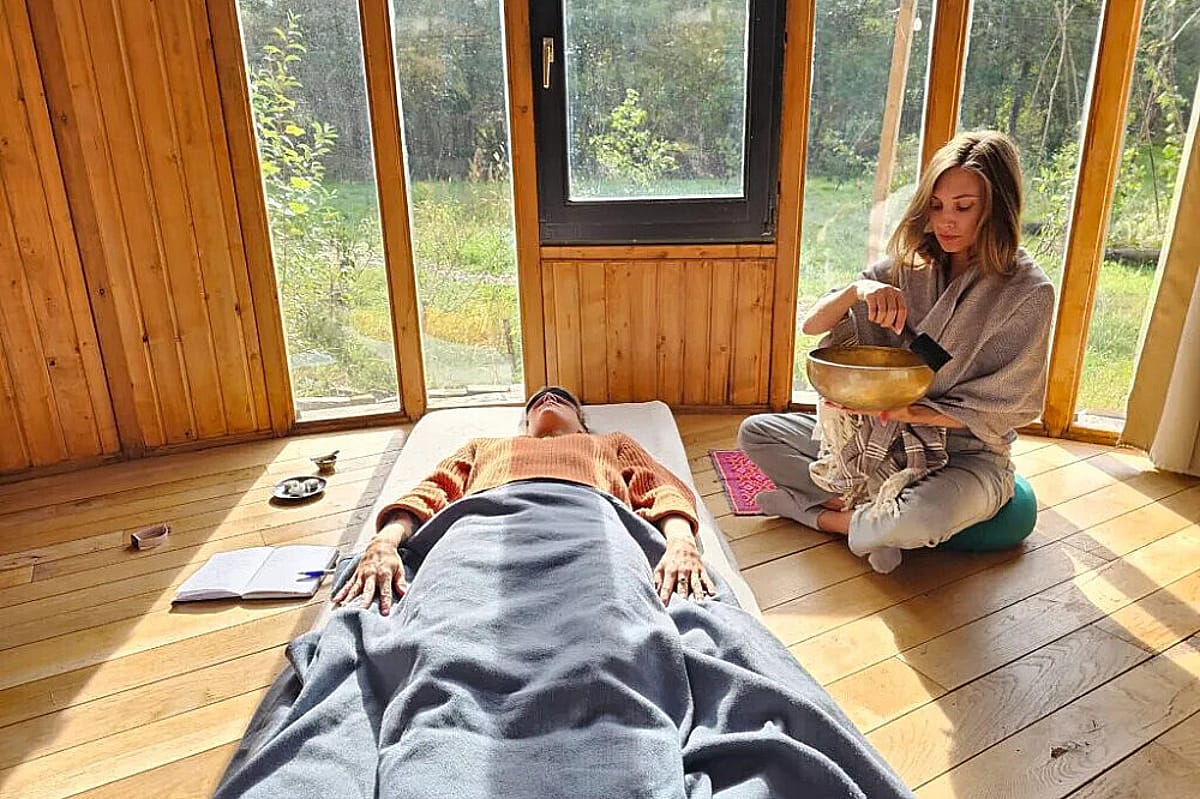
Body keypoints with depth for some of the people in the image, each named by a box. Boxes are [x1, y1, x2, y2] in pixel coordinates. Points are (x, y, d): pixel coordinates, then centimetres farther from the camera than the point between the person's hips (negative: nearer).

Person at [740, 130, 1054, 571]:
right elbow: (812, 325, -4)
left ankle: (830, 516, -9)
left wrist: (905, 412, -26)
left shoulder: (1027, 293, -13)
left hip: (965, 452, -5)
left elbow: (993, 410, -11)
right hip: (878, 434, 5)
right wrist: (858, 290, -24)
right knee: (755, 432, -4)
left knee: (921, 519, -40)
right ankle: (868, 509, -12)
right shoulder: (908, 265, -2)